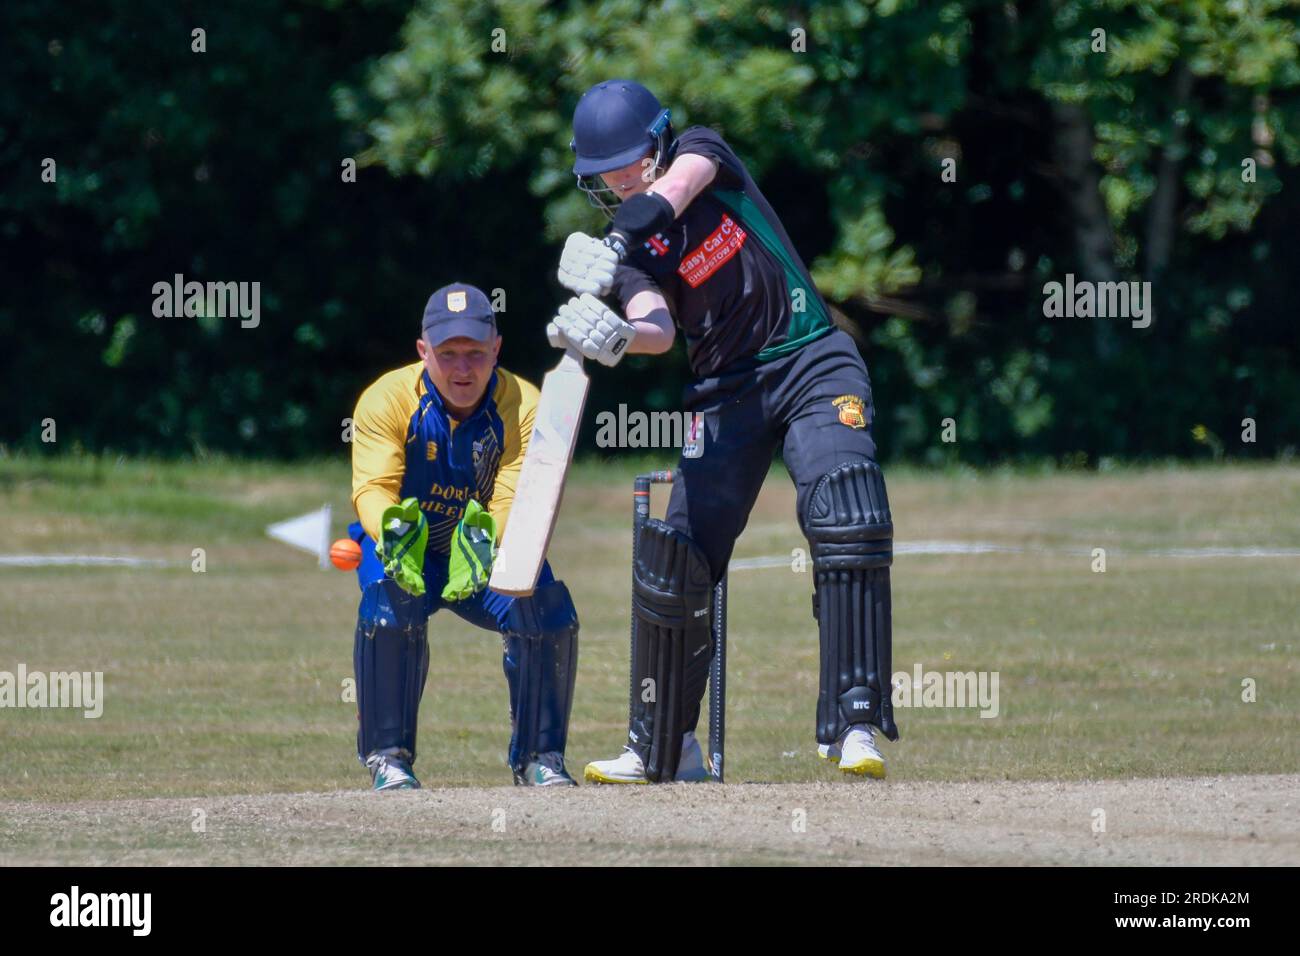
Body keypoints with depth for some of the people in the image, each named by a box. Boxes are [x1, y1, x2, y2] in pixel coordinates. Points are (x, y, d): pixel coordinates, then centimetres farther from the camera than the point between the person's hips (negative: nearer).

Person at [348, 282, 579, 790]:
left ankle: (538, 755, -5)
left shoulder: (523, 406, -16)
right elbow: (373, 489, -30)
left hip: (489, 556, 1)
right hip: (406, 553, -1)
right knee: (390, 604, -34)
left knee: (550, 611, -25)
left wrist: (486, 540, -52)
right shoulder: (387, 400, -17)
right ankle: (388, 756, -18)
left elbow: (515, 500, -29)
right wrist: (393, 532, -54)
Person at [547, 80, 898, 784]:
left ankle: (852, 723, -27)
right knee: (675, 554, -5)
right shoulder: (629, 251, 2)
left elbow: (679, 185, -25)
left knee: (844, 517, -24)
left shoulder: (703, 152, -1)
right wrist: (611, 336, -41)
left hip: (813, 363, -3)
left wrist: (616, 243, -41)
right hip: (727, 392, 3)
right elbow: (656, 326, -18)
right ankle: (657, 746, 10)